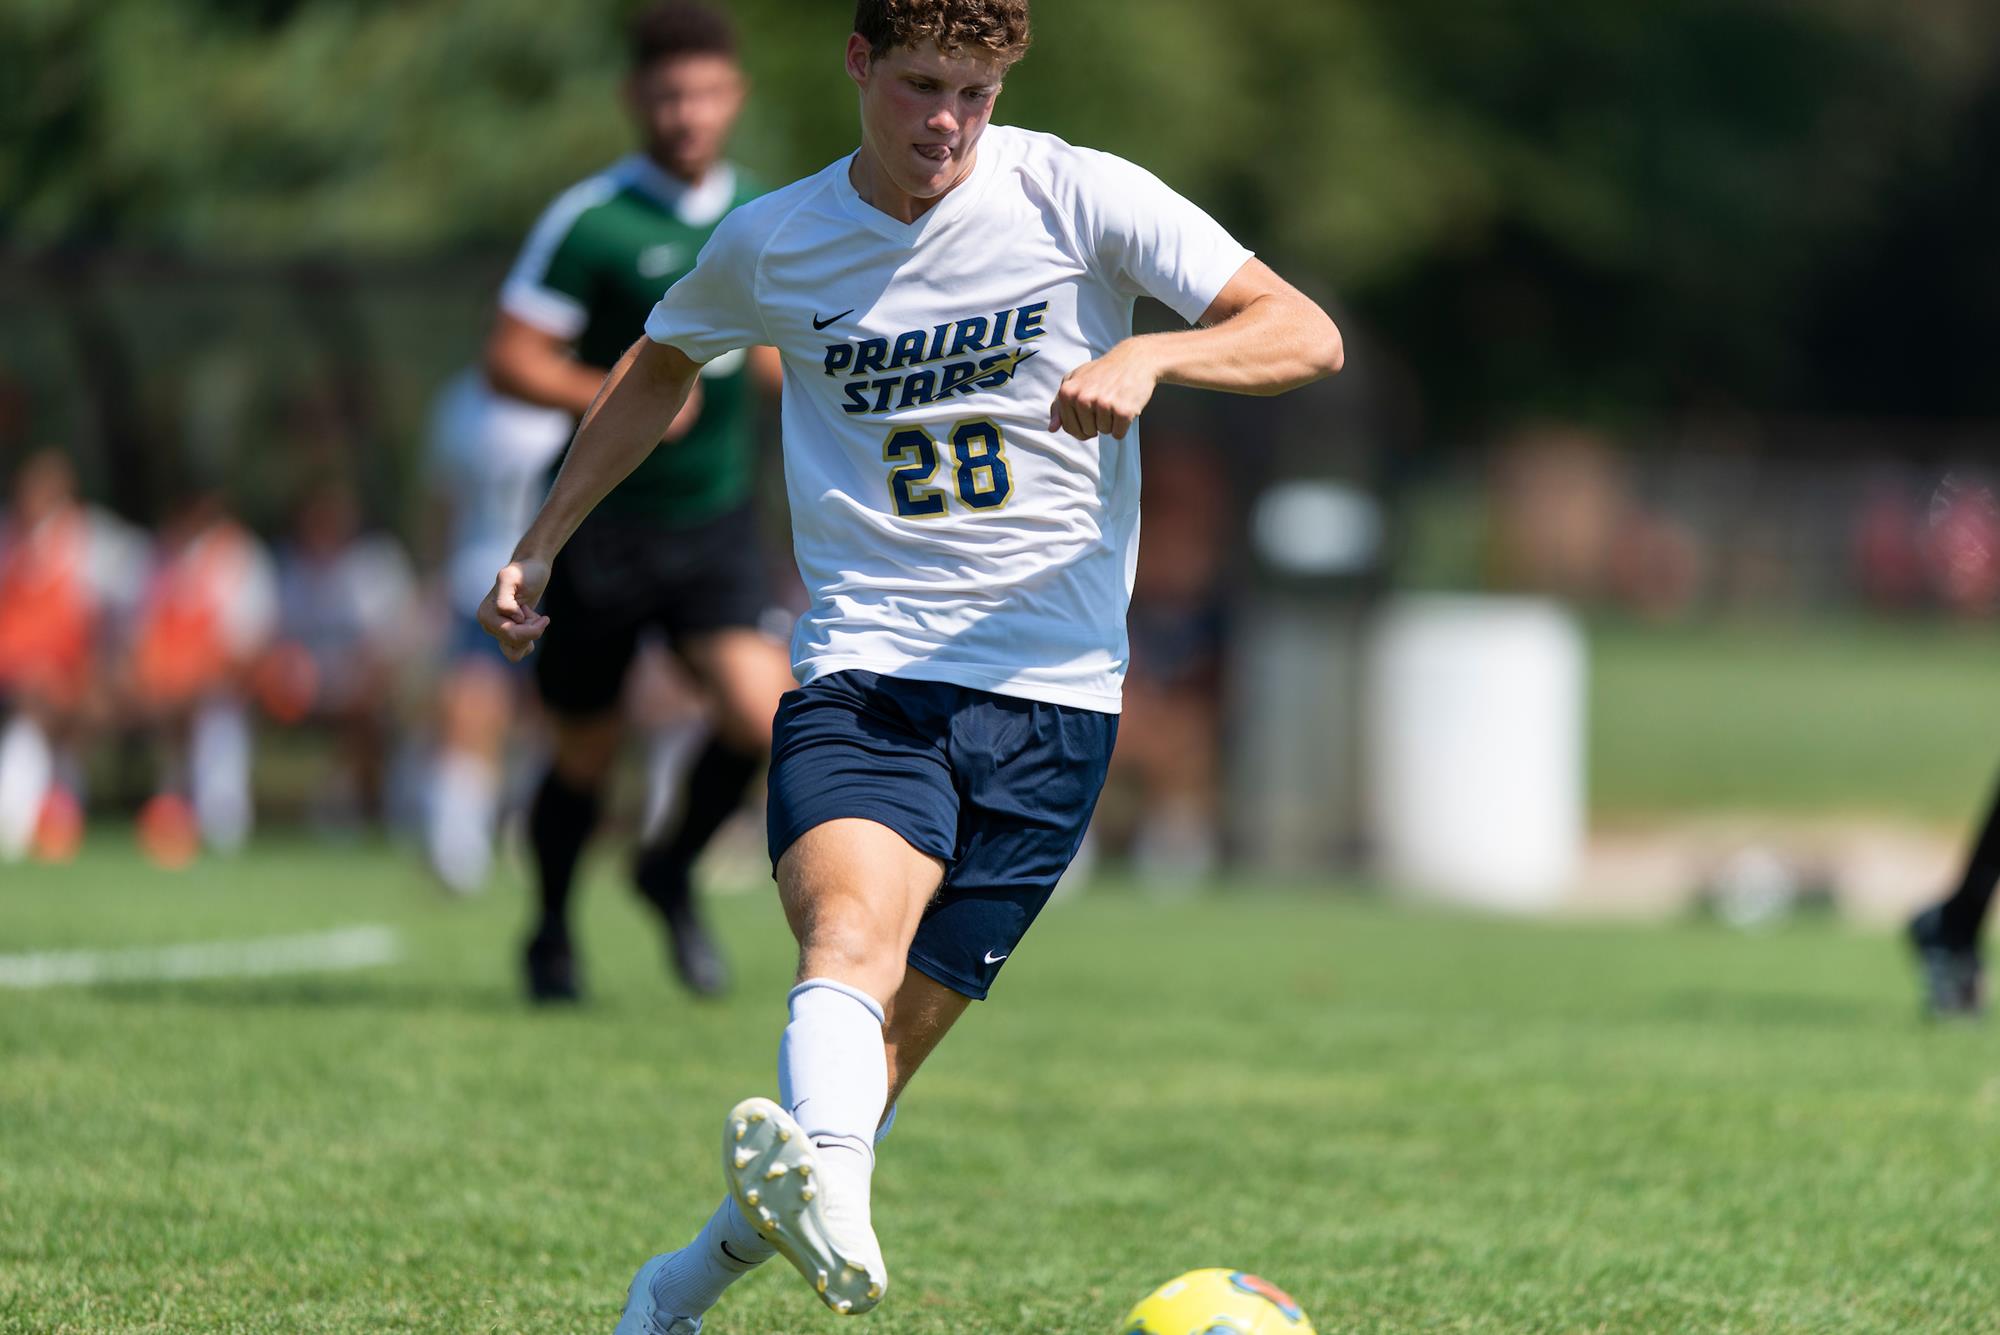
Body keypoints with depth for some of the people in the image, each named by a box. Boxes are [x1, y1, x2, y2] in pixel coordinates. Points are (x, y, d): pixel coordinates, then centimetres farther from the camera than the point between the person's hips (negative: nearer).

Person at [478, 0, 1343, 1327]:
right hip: (861, 668, 0)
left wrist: (1150, 353, -25)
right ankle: (829, 1205, -57)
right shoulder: (772, 244, 6)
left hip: (1049, 686, 0)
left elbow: (1307, 336, -7)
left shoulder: (1078, 197, -2)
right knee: (852, 922, -30)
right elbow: (659, 369, 28)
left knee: (905, 1026, -3)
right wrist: (539, 549, 28)